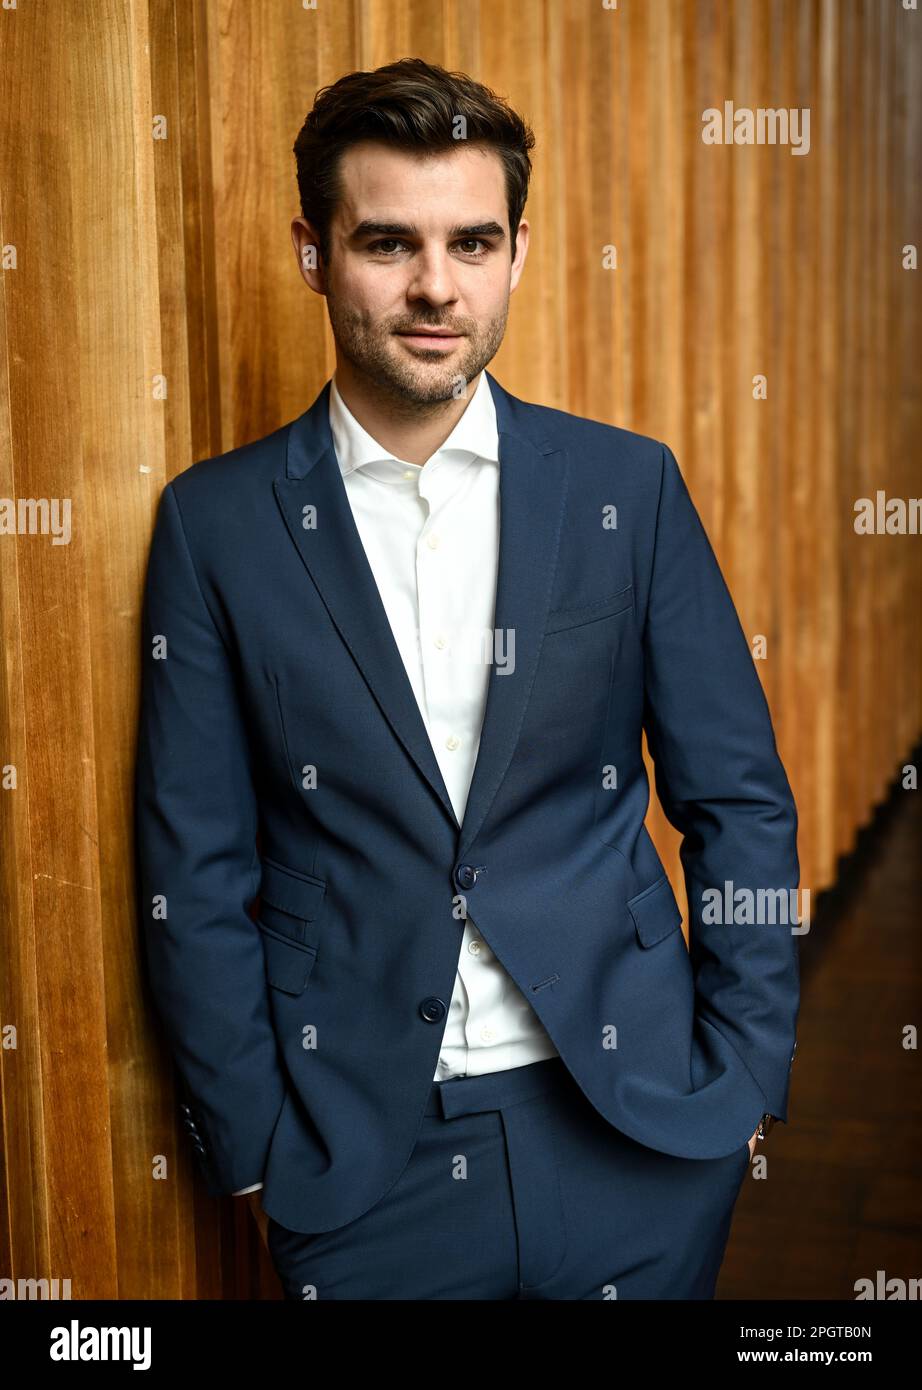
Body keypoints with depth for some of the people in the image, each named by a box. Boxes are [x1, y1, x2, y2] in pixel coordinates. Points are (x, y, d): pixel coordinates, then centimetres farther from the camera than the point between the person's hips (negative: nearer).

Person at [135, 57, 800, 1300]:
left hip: (635, 1136, 1)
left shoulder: (629, 487, -2)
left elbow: (740, 805, 2)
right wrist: (252, 1149, -2)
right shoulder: (217, 523, -4)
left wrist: (744, 1077, -2)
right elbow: (196, 871, -1)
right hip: (358, 1153, 0)